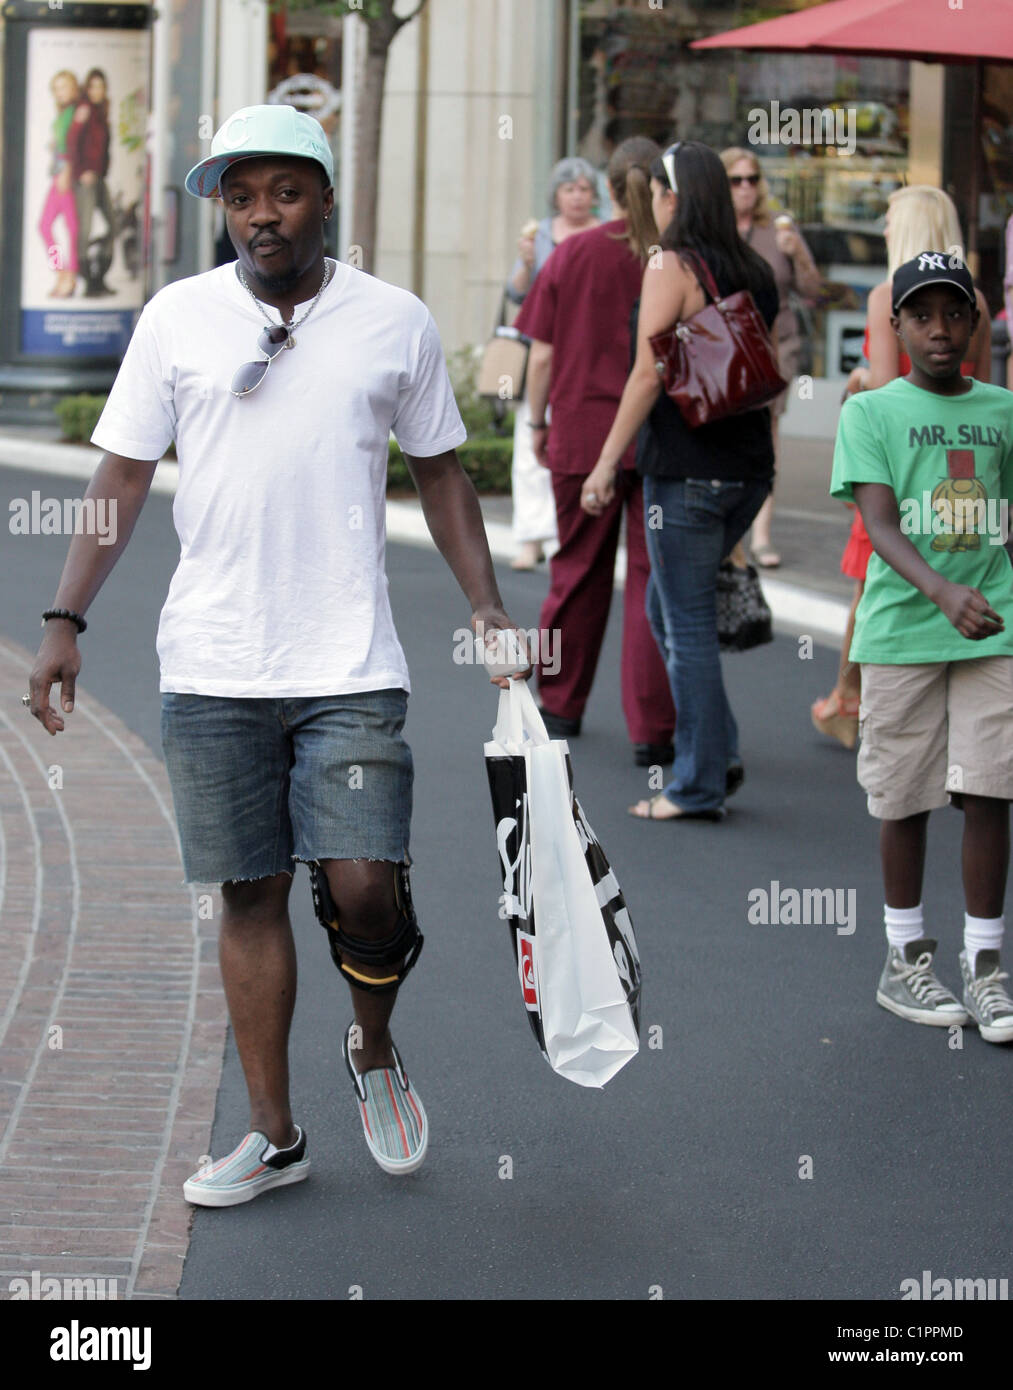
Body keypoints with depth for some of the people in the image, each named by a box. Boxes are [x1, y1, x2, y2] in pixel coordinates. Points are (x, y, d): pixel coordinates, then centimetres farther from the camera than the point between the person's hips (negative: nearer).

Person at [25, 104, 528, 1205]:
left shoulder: (397, 322, 3)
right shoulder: (177, 318, 3)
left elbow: (438, 471, 14)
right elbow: (122, 476, 6)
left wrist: (486, 604, 8)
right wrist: (65, 621, -1)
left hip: (351, 664, -1)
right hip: (210, 663, 1)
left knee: (362, 887, -10)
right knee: (250, 894, 6)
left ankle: (375, 1050, 22)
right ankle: (274, 1135, 18)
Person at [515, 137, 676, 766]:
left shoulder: (573, 254, -1)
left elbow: (543, 355, 2)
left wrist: (537, 421, 13)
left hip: (583, 432, 1)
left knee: (579, 572, 15)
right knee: (654, 579, 1)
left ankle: (561, 704, 29)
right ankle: (652, 730, -2)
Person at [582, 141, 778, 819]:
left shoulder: (672, 266, -10)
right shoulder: (755, 271, 11)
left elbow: (648, 374, -13)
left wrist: (607, 462, -9)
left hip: (687, 469, -7)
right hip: (748, 468, 8)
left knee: (688, 625, -1)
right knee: (667, 608, 20)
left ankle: (699, 785, 2)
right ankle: (719, 752, 15)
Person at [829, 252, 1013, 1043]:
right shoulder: (871, 412, -1)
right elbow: (879, 525, -12)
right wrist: (942, 590, -29)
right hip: (902, 631, -2)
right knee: (906, 800, 6)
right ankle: (906, 960, 21)